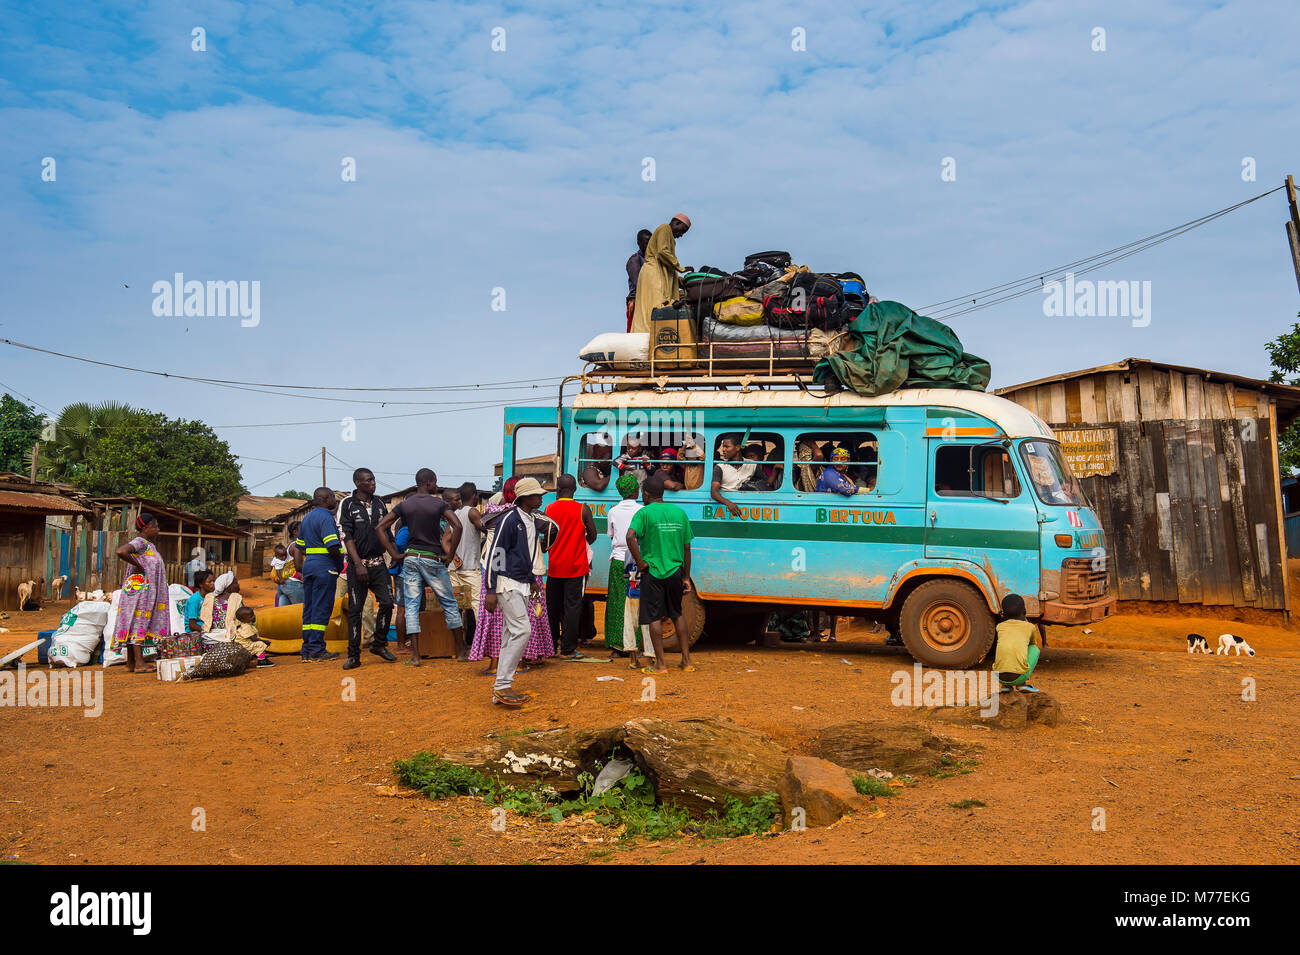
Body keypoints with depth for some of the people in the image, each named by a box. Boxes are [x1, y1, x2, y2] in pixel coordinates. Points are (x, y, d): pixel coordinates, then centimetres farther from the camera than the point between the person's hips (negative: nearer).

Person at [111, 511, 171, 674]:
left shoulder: (148, 544, 17)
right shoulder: (139, 542, -12)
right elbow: (121, 552, -29)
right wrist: (138, 566, -19)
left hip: (147, 589, 9)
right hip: (139, 587, -9)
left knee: (136, 623, 9)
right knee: (138, 623, -8)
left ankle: (131, 662, 12)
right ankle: (139, 663, -8)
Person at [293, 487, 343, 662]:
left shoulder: (307, 518, 18)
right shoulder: (325, 517, -11)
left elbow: (298, 547, 21)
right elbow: (332, 546, -20)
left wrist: (300, 567, 23)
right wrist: (340, 561, -4)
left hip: (309, 564, 9)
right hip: (325, 566, -9)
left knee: (309, 608, 10)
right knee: (322, 609, -6)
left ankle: (307, 650, 13)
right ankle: (316, 650, -6)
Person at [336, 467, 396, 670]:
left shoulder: (379, 503, 11)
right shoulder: (347, 504, -3)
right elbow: (346, 537, -8)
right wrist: (358, 564, -15)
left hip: (378, 563, 4)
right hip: (357, 564, -4)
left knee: (387, 602, -6)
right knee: (355, 609, -2)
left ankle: (379, 644, 12)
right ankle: (354, 655, 5)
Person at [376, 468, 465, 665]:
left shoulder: (405, 505, 6)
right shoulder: (438, 504, -6)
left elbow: (380, 527, 2)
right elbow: (457, 526, -20)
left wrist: (394, 554, 3)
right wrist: (450, 555, -11)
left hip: (410, 558, 3)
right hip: (433, 560, -3)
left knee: (412, 605, 5)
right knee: (449, 603, 9)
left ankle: (415, 655, 0)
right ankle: (461, 651, 15)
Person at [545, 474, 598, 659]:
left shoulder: (549, 510, 0)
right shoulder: (583, 510, -7)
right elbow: (592, 536, -1)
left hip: (554, 567, 3)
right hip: (576, 567, -3)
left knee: (553, 607, 13)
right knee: (572, 606, 0)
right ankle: (568, 649, 0)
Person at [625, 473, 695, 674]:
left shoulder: (644, 513, -8)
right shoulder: (680, 513, 7)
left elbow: (630, 536, -25)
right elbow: (686, 548, 9)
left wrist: (640, 563, -14)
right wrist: (686, 578, 14)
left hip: (652, 573, -5)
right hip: (675, 572, 5)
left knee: (654, 618, 2)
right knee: (677, 614, 19)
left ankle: (660, 664, 4)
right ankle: (686, 661, 21)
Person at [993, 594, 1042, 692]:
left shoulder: (1000, 626, 17)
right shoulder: (1030, 627, 13)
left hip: (999, 677, 3)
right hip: (1019, 677, -2)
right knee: (1035, 648, 24)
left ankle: (1005, 685, 17)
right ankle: (1023, 683, 11)